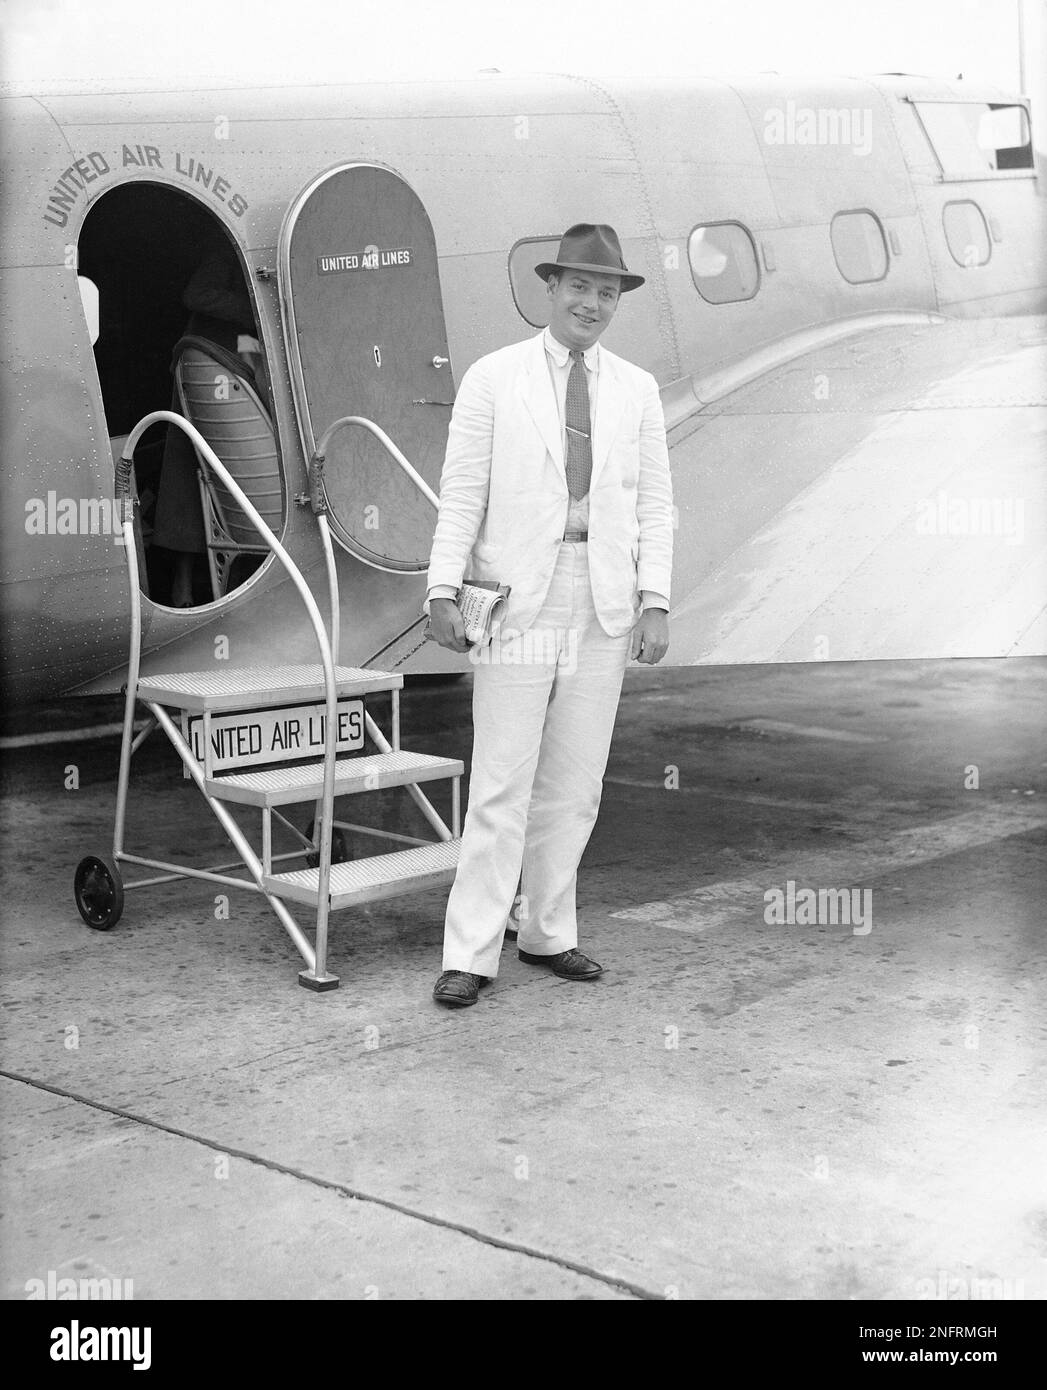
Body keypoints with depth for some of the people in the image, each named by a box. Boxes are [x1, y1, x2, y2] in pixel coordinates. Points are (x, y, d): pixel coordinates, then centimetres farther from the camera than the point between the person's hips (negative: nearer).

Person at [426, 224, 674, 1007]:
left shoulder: (636, 390, 10)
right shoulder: (493, 379, 2)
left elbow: (655, 507, 8)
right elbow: (461, 495, -1)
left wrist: (655, 603, -2)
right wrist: (444, 592, -10)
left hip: (603, 610, 3)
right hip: (518, 601, -3)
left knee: (574, 787, 8)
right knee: (502, 785, -5)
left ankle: (548, 934, 20)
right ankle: (472, 954, 1)